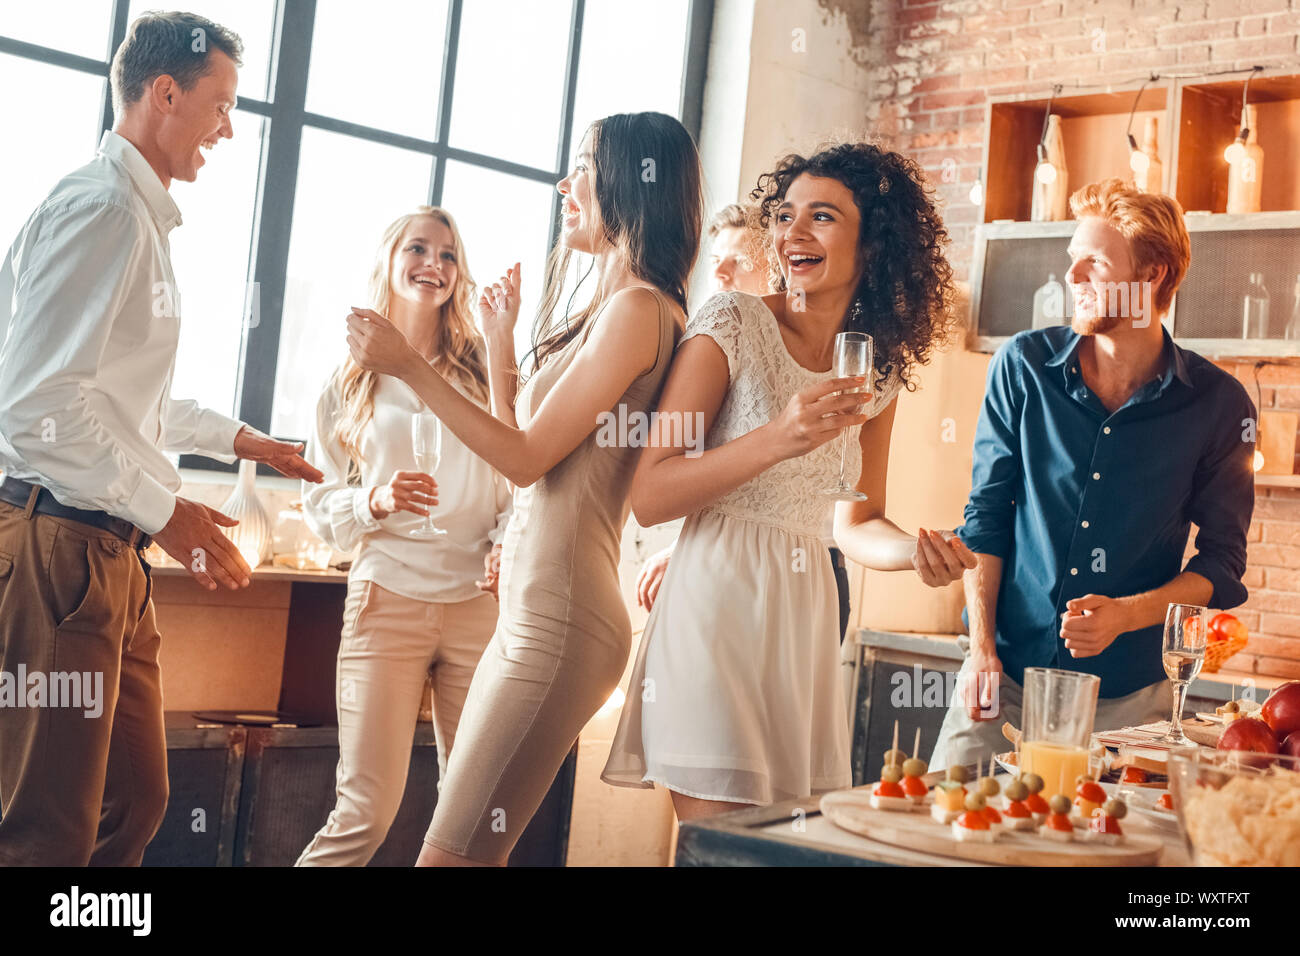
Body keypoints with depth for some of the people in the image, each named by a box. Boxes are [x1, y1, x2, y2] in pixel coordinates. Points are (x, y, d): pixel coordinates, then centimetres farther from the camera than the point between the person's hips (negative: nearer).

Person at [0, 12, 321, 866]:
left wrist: (234, 438, 28)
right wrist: (164, 509, -19)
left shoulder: (142, 218, 18)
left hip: (110, 553, 10)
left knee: (136, 801, 15)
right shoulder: (103, 209, -14)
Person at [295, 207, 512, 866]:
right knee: (365, 815, -6)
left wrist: (509, 542, -10)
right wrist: (375, 502, -10)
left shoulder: (484, 366, 11)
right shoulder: (351, 380, 10)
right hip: (387, 598, -1)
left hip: (478, 600, 1)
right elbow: (320, 507, 11)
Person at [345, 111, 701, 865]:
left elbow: (528, 456, -12)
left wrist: (408, 365, -9)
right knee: (470, 849, 12)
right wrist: (501, 345, 20)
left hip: (560, 624, -10)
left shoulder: (638, 308, -11)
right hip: (529, 615, 10)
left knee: (454, 852, -8)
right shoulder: (609, 309, 18)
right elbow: (524, 450, 19)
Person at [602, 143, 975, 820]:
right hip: (717, 608, -5)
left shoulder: (879, 370, 9)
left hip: (805, 616, 6)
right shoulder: (733, 323, -7)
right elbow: (647, 497, -12)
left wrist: (917, 551, -4)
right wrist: (779, 438, -22)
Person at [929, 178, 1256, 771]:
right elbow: (986, 516, 3)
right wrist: (982, 646, -5)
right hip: (1005, 674, 1)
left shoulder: (1218, 404, -3)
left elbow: (1221, 563, 3)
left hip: (1128, 694, -1)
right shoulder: (1023, 367, 0)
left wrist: (1124, 613, -14)